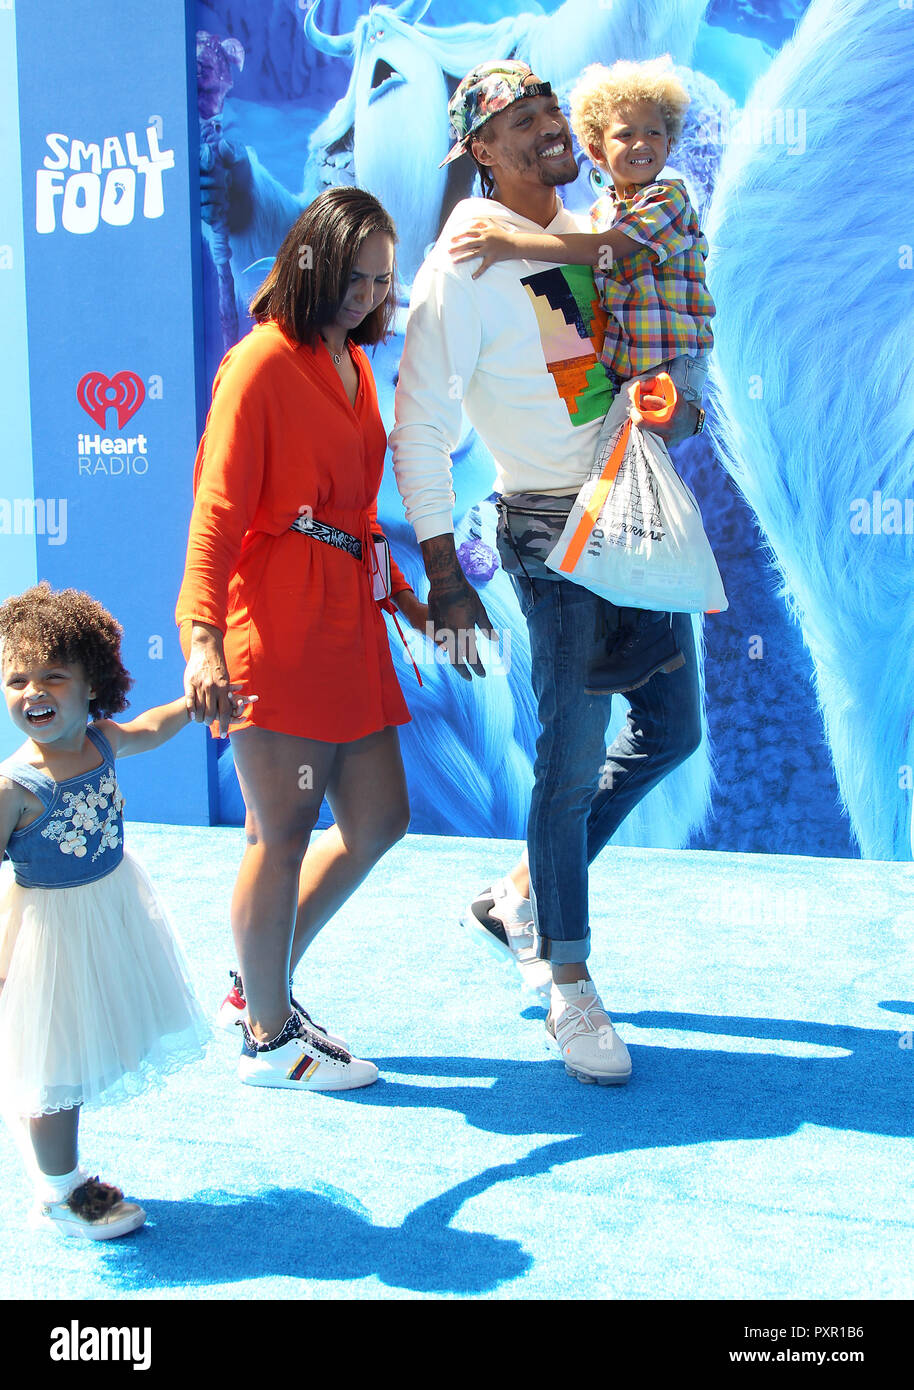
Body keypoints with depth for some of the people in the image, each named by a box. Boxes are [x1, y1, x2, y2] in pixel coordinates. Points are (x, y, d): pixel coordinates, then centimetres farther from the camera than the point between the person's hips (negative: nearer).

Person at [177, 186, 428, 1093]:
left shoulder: (353, 363, 19)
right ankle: (267, 1039, 18)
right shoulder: (263, 360, -8)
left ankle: (258, 986, 28)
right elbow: (218, 507, -15)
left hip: (348, 618, 9)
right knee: (283, 832, 0)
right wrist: (203, 634, -25)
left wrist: (399, 592, 24)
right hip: (274, 622, -9)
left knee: (378, 821, 10)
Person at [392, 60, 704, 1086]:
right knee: (573, 762, -3)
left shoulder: (589, 233, 10)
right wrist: (442, 574, -17)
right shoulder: (464, 268, -13)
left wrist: (681, 398, 6)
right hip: (556, 534, -8)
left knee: (670, 730, 13)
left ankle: (524, 894, 29)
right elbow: (420, 426, -14)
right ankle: (569, 990, 13)